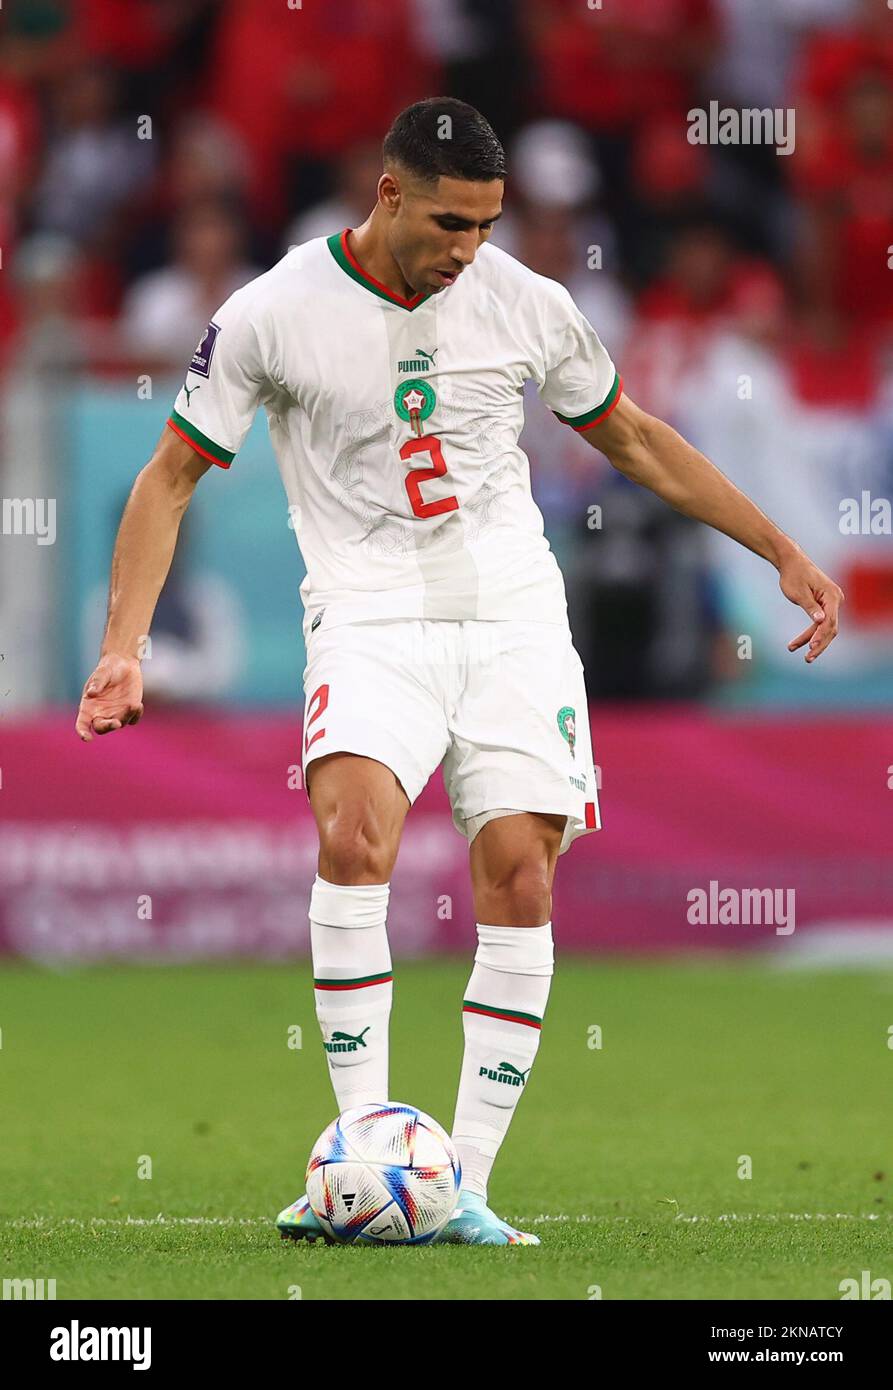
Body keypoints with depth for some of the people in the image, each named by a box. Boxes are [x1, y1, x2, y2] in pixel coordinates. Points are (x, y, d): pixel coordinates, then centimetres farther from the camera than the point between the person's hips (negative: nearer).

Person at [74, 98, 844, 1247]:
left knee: (520, 875, -11)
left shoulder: (526, 304, 2)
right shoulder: (273, 315, -6)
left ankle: (464, 1187, -6)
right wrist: (124, 647, -9)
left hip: (515, 613, 3)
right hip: (370, 620, -3)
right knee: (354, 836, -28)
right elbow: (171, 476, 2)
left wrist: (783, 552, 17)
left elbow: (631, 438, 17)